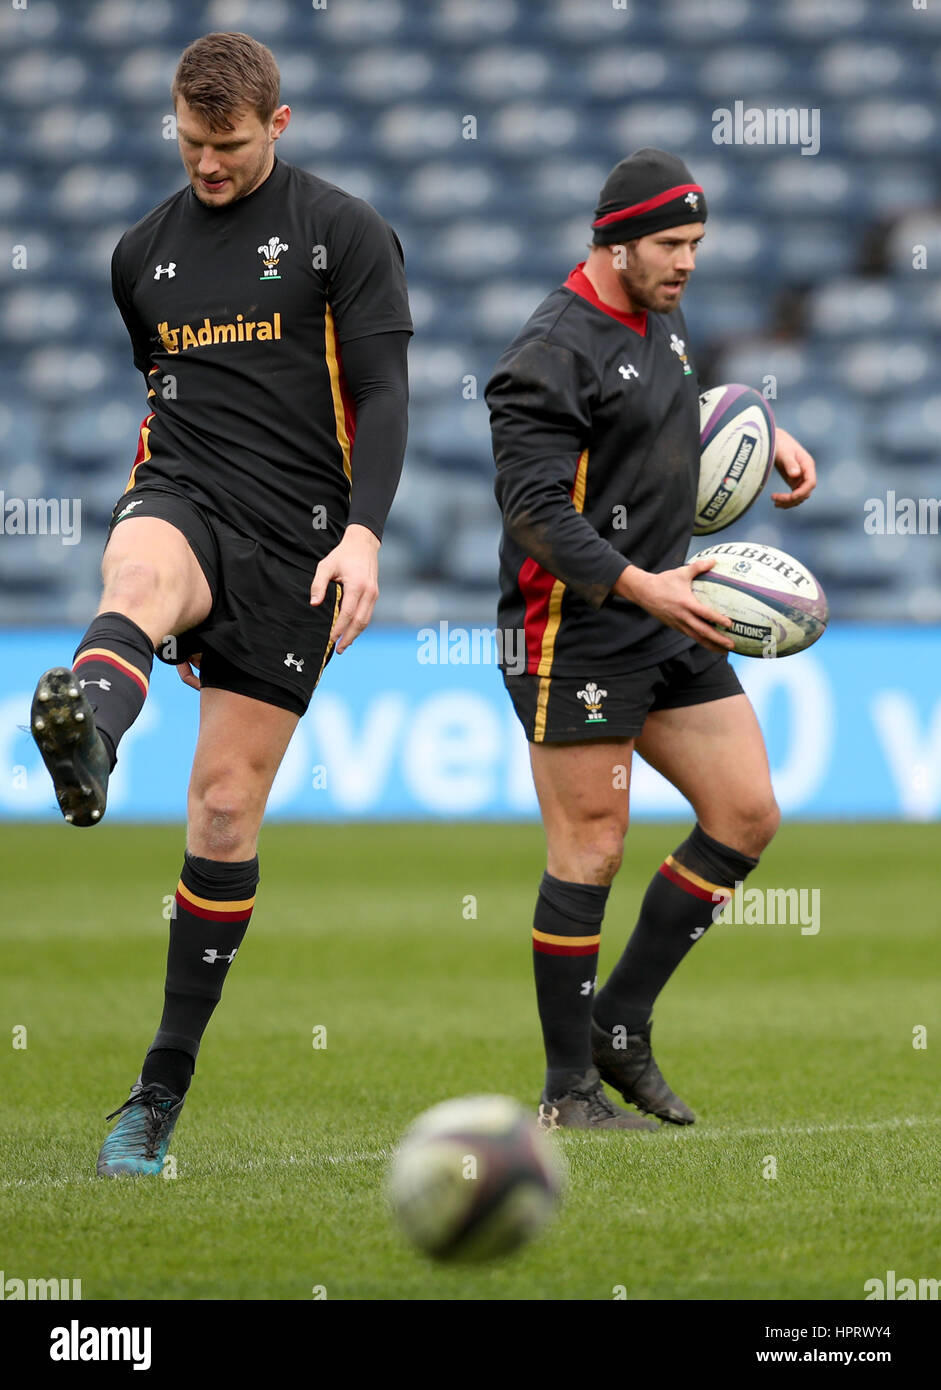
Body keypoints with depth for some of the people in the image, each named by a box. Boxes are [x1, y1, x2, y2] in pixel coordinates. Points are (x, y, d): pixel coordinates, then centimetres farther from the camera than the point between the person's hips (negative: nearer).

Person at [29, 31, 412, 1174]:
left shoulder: (343, 233, 2)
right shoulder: (144, 252, 15)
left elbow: (383, 393, -5)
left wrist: (363, 532, -18)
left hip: (293, 544, -2)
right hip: (183, 499, 2)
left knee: (226, 811, -2)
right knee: (139, 572, -38)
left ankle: (162, 1091, 7)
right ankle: (86, 734, -76)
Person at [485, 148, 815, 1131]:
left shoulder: (659, 323, 13)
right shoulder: (553, 353, -15)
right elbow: (536, 513, -21)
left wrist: (767, 434, 19)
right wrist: (643, 588, -29)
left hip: (668, 624, 9)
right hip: (575, 634, -9)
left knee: (747, 817, 4)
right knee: (590, 852, -6)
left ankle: (621, 1022, 14)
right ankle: (567, 1090, 3)